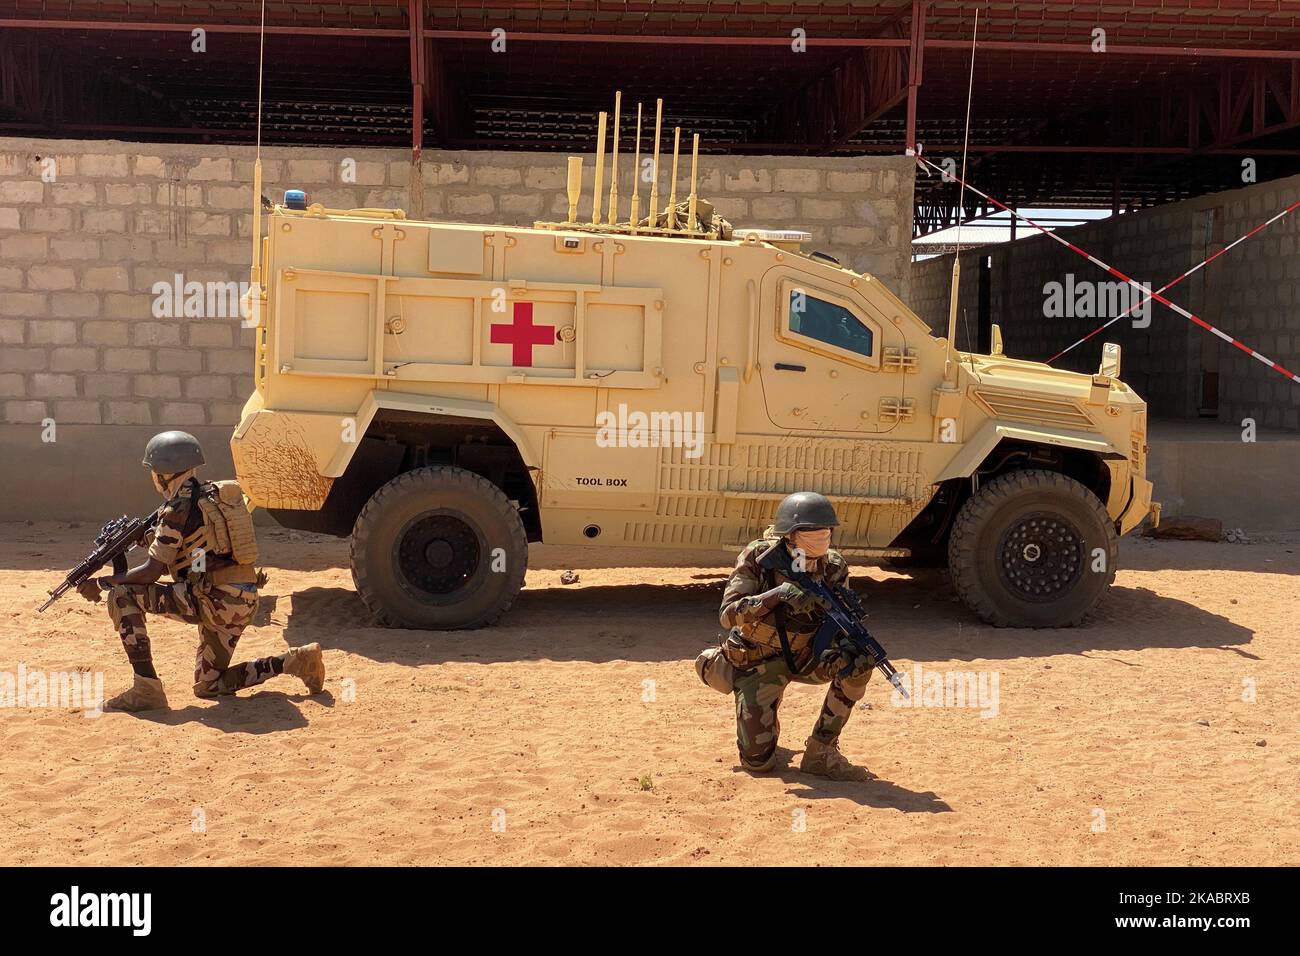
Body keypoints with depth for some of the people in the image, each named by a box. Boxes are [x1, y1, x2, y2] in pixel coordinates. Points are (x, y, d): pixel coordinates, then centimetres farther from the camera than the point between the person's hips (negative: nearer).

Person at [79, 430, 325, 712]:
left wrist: (101, 583, -2)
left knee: (122, 596, -6)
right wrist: (157, 541, 17)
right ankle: (296, 660, 10)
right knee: (209, 686, 20)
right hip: (243, 602, 9)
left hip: (214, 601, -9)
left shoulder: (178, 510, -11)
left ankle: (147, 688, -9)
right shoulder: (213, 494, 16)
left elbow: (151, 573, -12)